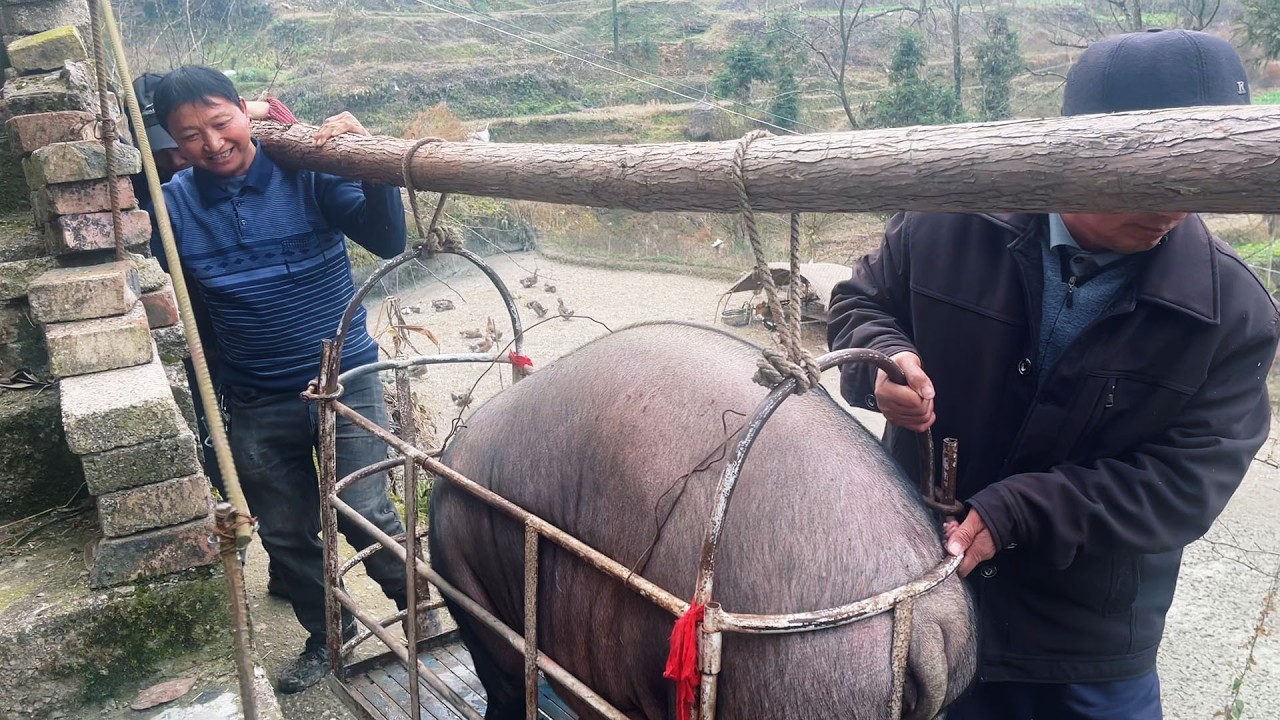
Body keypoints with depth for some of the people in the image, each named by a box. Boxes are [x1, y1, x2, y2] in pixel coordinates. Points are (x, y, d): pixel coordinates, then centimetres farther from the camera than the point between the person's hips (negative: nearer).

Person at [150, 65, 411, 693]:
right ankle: (327, 636, 41)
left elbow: (387, 241, -19)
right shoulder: (173, 204, -3)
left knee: (366, 515, -1)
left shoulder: (308, 171, -11)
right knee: (285, 534, 16)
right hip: (256, 406, 4)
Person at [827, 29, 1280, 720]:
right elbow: (860, 301, 2)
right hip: (920, 582, 1)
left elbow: (1183, 483, -18)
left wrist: (1008, 516, -28)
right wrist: (885, 356, -23)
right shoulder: (948, 222, -14)